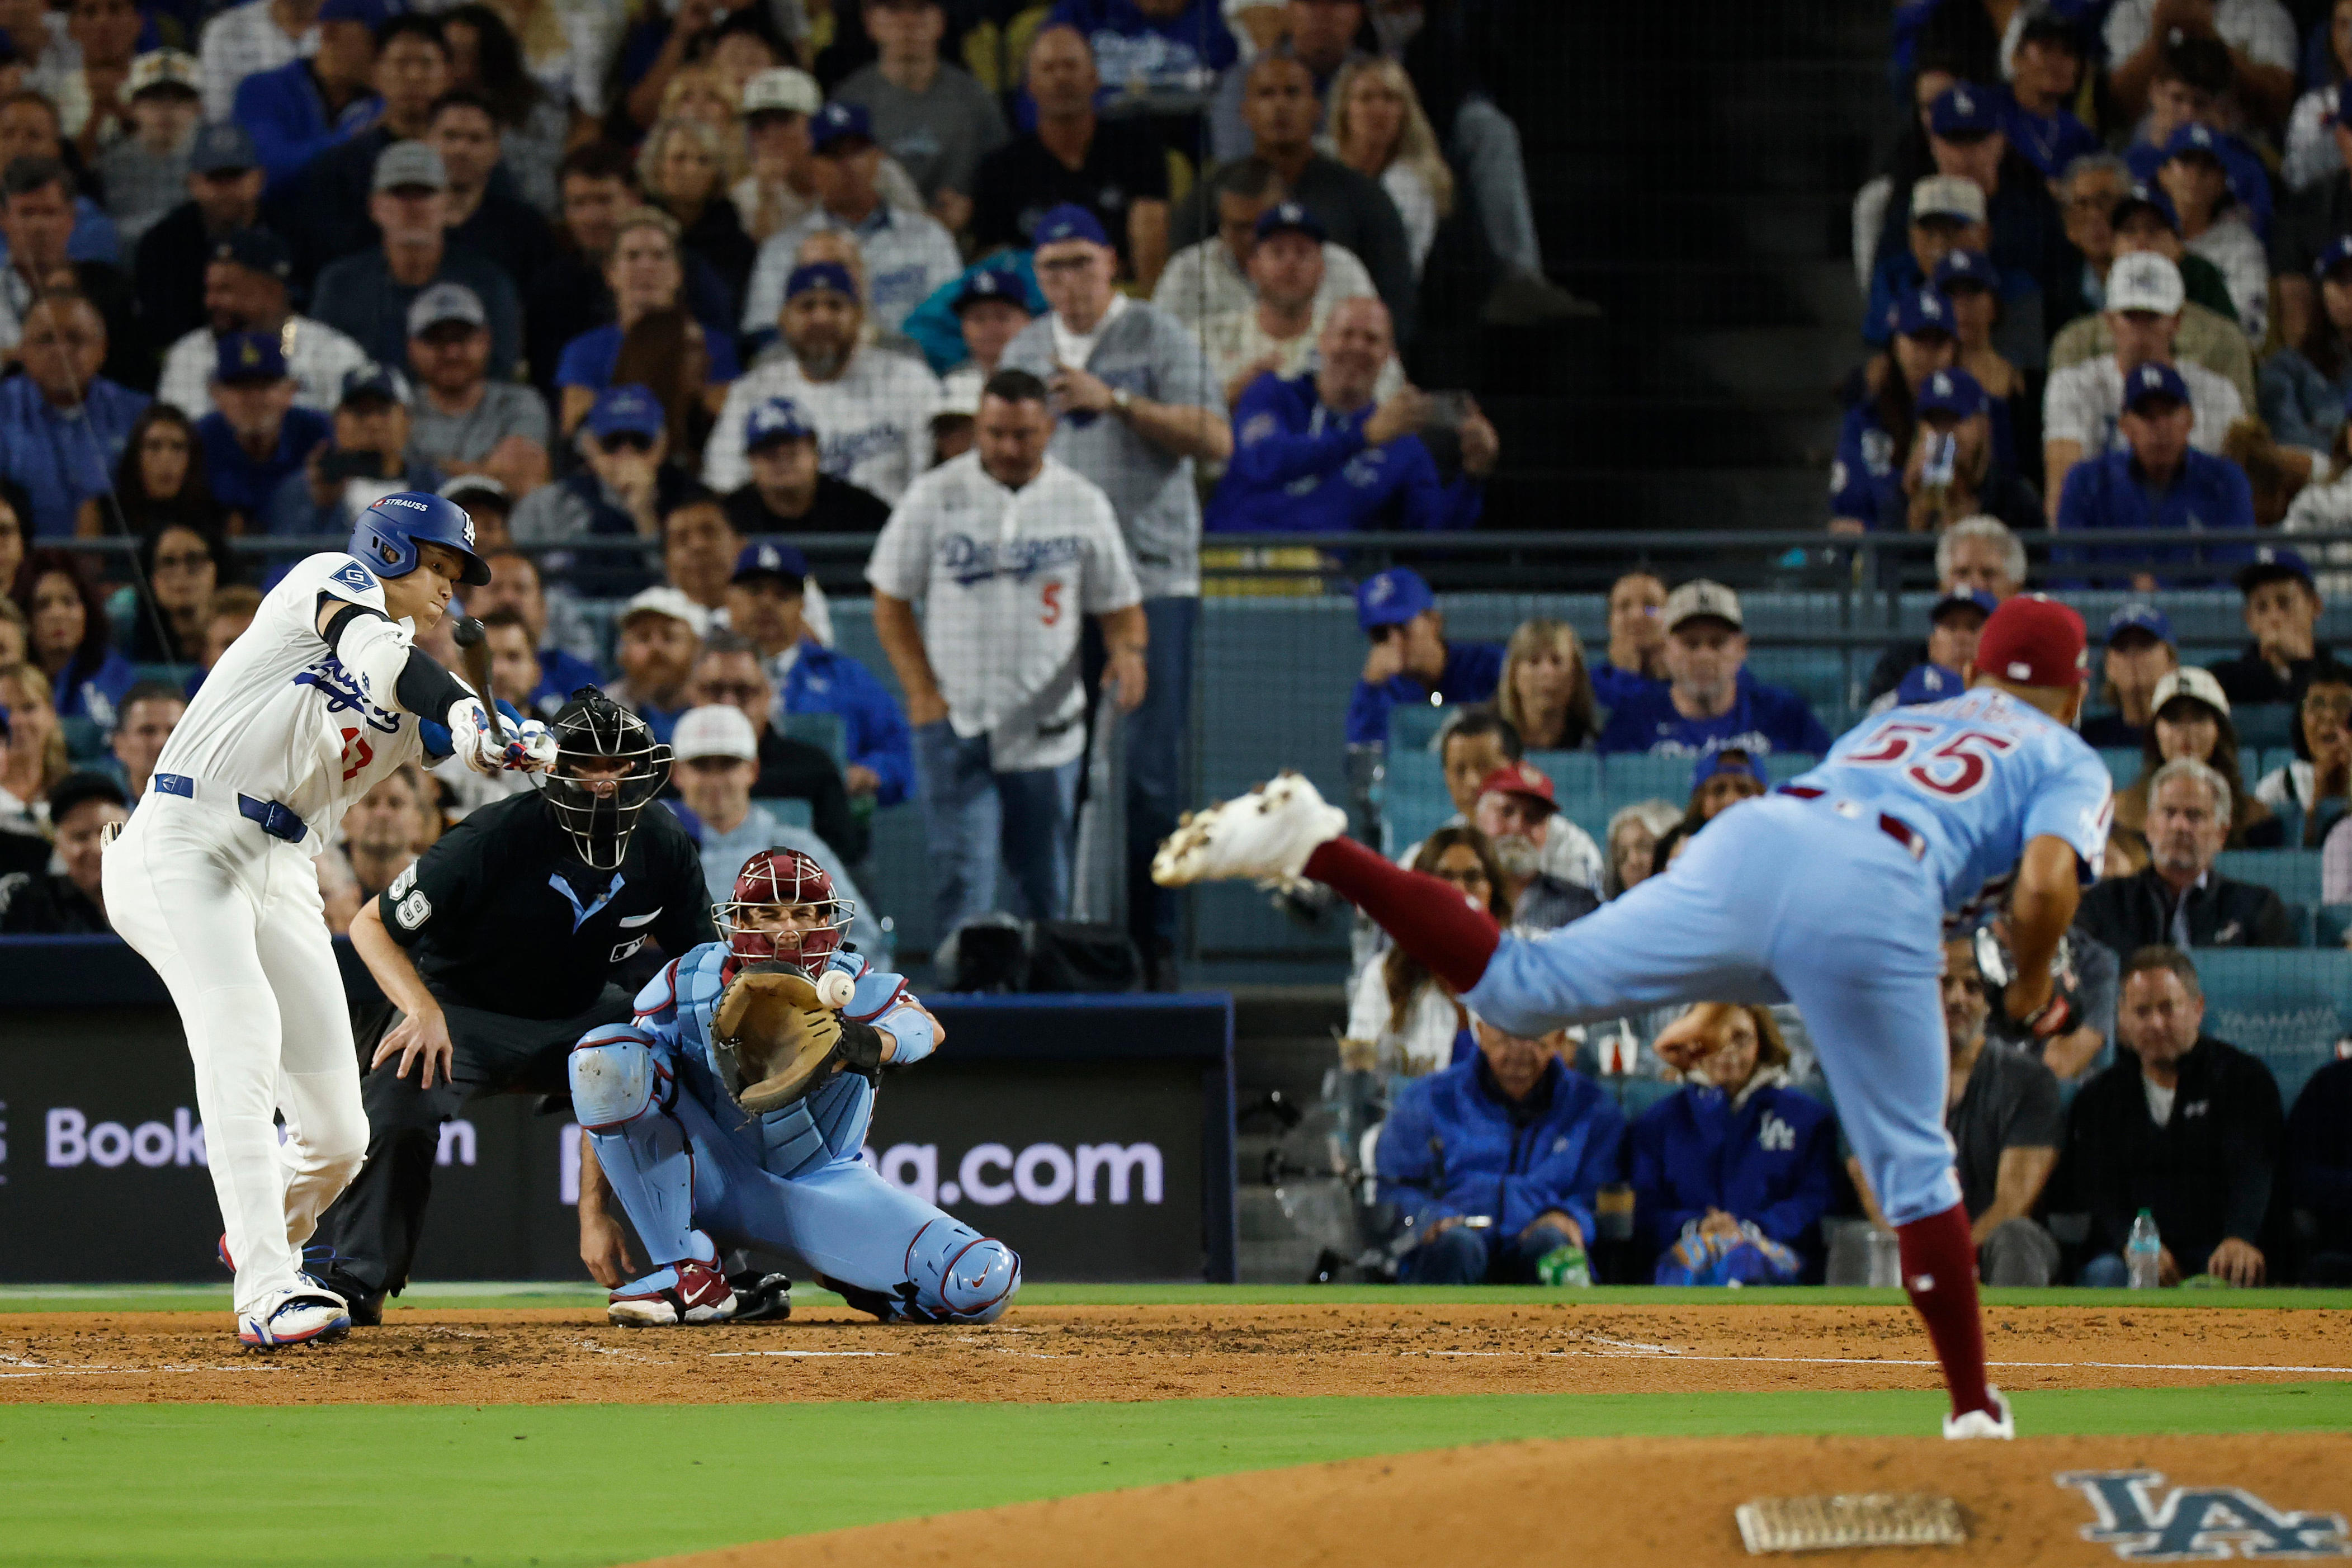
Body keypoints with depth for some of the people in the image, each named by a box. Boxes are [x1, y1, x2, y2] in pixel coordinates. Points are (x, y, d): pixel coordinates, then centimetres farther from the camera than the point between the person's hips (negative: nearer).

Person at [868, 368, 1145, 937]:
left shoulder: (1083, 504, 5)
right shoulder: (935, 496, 2)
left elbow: (1120, 606, 9)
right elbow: (891, 602, 5)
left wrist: (1127, 649, -14)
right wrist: (923, 693, -6)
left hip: (1047, 734, 2)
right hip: (956, 727, -2)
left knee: (1046, 891, 6)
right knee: (963, 888, -11)